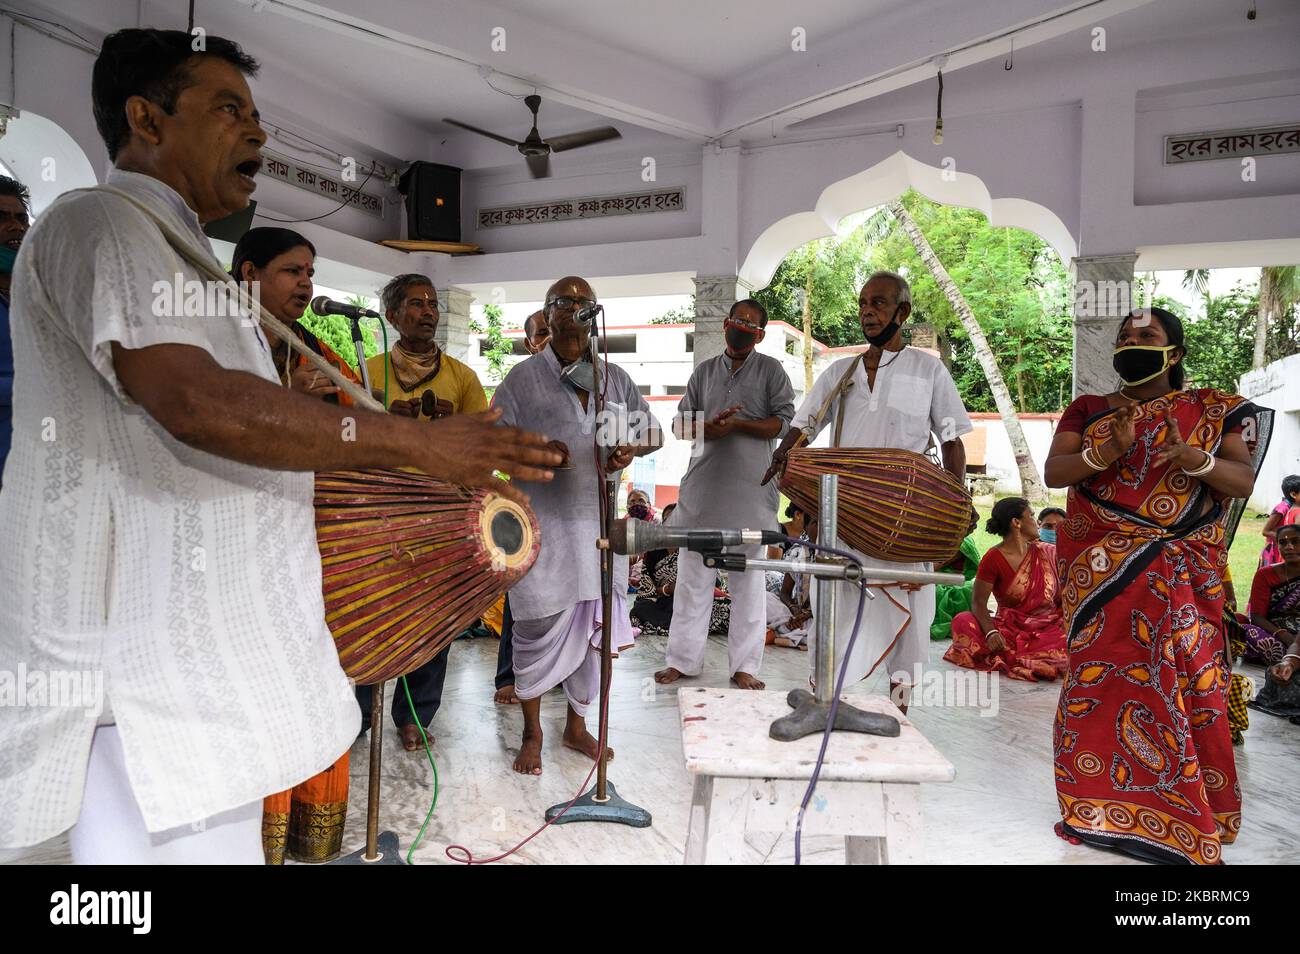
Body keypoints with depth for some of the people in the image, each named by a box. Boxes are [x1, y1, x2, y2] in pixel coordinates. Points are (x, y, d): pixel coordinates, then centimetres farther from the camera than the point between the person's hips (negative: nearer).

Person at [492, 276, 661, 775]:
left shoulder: (615, 378, 12)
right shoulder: (524, 377, 2)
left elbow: (650, 430, 17)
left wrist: (630, 450, -5)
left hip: (598, 519, 4)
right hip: (542, 522, -4)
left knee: (593, 625, 10)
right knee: (540, 626, 0)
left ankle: (577, 724, 29)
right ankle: (532, 732, 20)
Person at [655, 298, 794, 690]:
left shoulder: (771, 370, 7)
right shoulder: (704, 371, 16)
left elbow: (784, 422, -3)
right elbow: (680, 422, 12)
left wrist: (738, 424, -14)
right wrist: (709, 427, -9)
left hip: (750, 489, -3)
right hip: (703, 486, 3)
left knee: (748, 580, 3)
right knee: (693, 576, 5)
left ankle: (744, 665, 10)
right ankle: (682, 659, 13)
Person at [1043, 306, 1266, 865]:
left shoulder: (1212, 410, 10)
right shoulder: (1088, 410, 11)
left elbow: (1244, 481, 0)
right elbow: (1053, 472, -1)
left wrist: (1196, 460, -19)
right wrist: (1108, 451, -18)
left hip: (1180, 578, 0)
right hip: (1099, 573, 1)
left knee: (1183, 684, -5)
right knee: (1103, 679, -3)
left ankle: (1181, 818, 8)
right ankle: (1105, 803, 9)